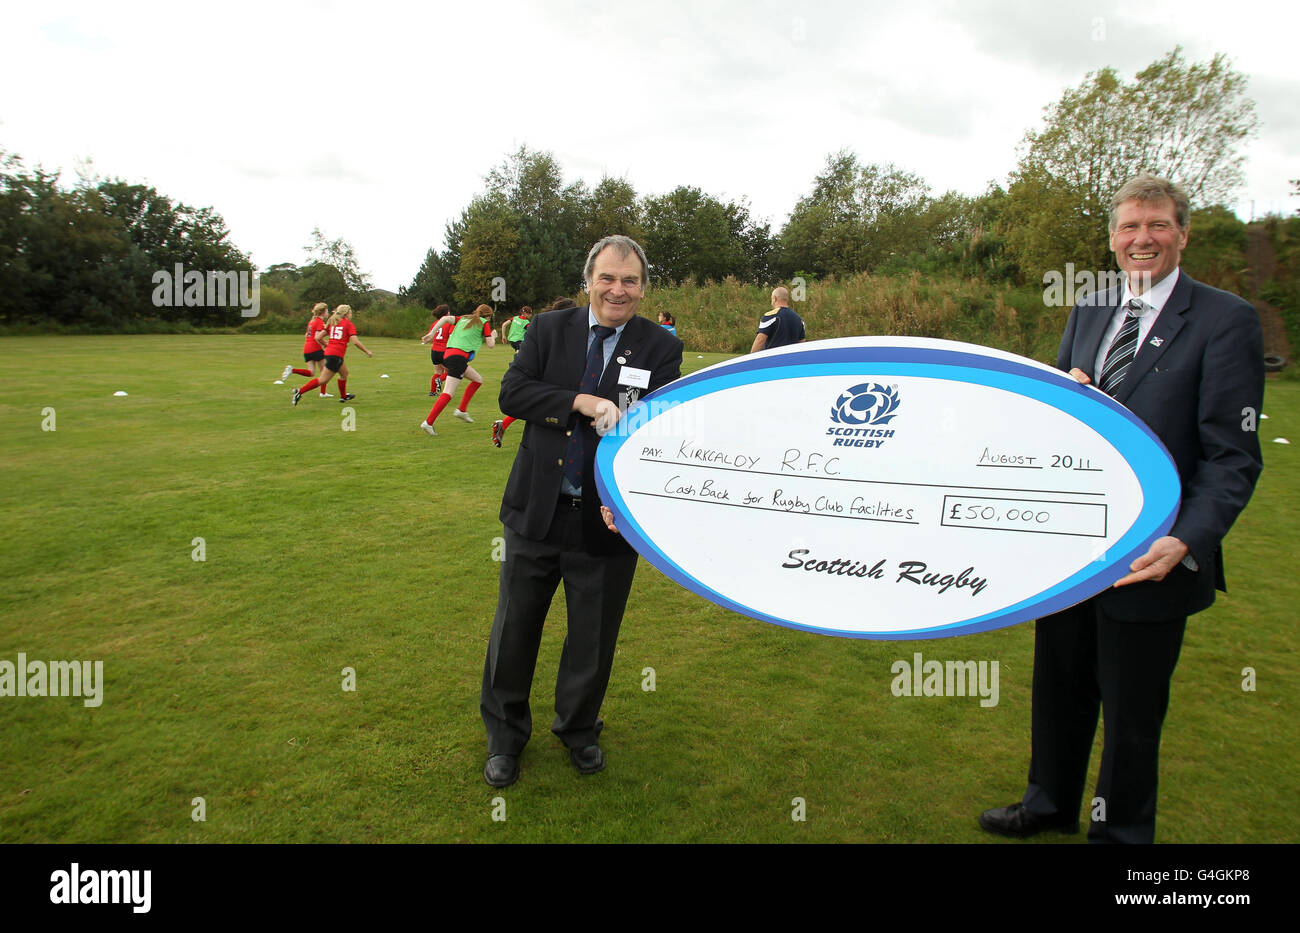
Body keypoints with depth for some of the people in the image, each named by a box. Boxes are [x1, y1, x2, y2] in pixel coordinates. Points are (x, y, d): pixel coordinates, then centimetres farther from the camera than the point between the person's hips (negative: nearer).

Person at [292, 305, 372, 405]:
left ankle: (343, 396, 37)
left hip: (328, 352, 8)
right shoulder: (349, 325, -2)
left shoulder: (332, 323, 15)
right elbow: (355, 341, -13)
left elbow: (317, 338, 8)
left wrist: (325, 345, 26)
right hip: (336, 355, -8)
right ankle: (300, 391, -8)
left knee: (344, 373, 26)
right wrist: (367, 351, -3)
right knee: (324, 380, -3)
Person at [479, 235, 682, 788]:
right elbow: (512, 392, -9)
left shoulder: (661, 348, -3)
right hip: (537, 511, 1)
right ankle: (505, 736, 36)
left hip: (606, 520, -1)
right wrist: (583, 402, -22)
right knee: (515, 628, 13)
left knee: (594, 637, 14)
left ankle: (578, 729, 41)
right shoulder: (549, 329, 2)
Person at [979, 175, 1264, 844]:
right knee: (1058, 686, 21)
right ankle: (1051, 804, 44)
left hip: (1148, 557, -5)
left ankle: (1118, 831, 36)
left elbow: (1232, 456, -14)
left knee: (1132, 711, 12)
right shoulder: (1088, 311, 9)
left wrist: (1186, 542, -26)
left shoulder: (1224, 320, -10)